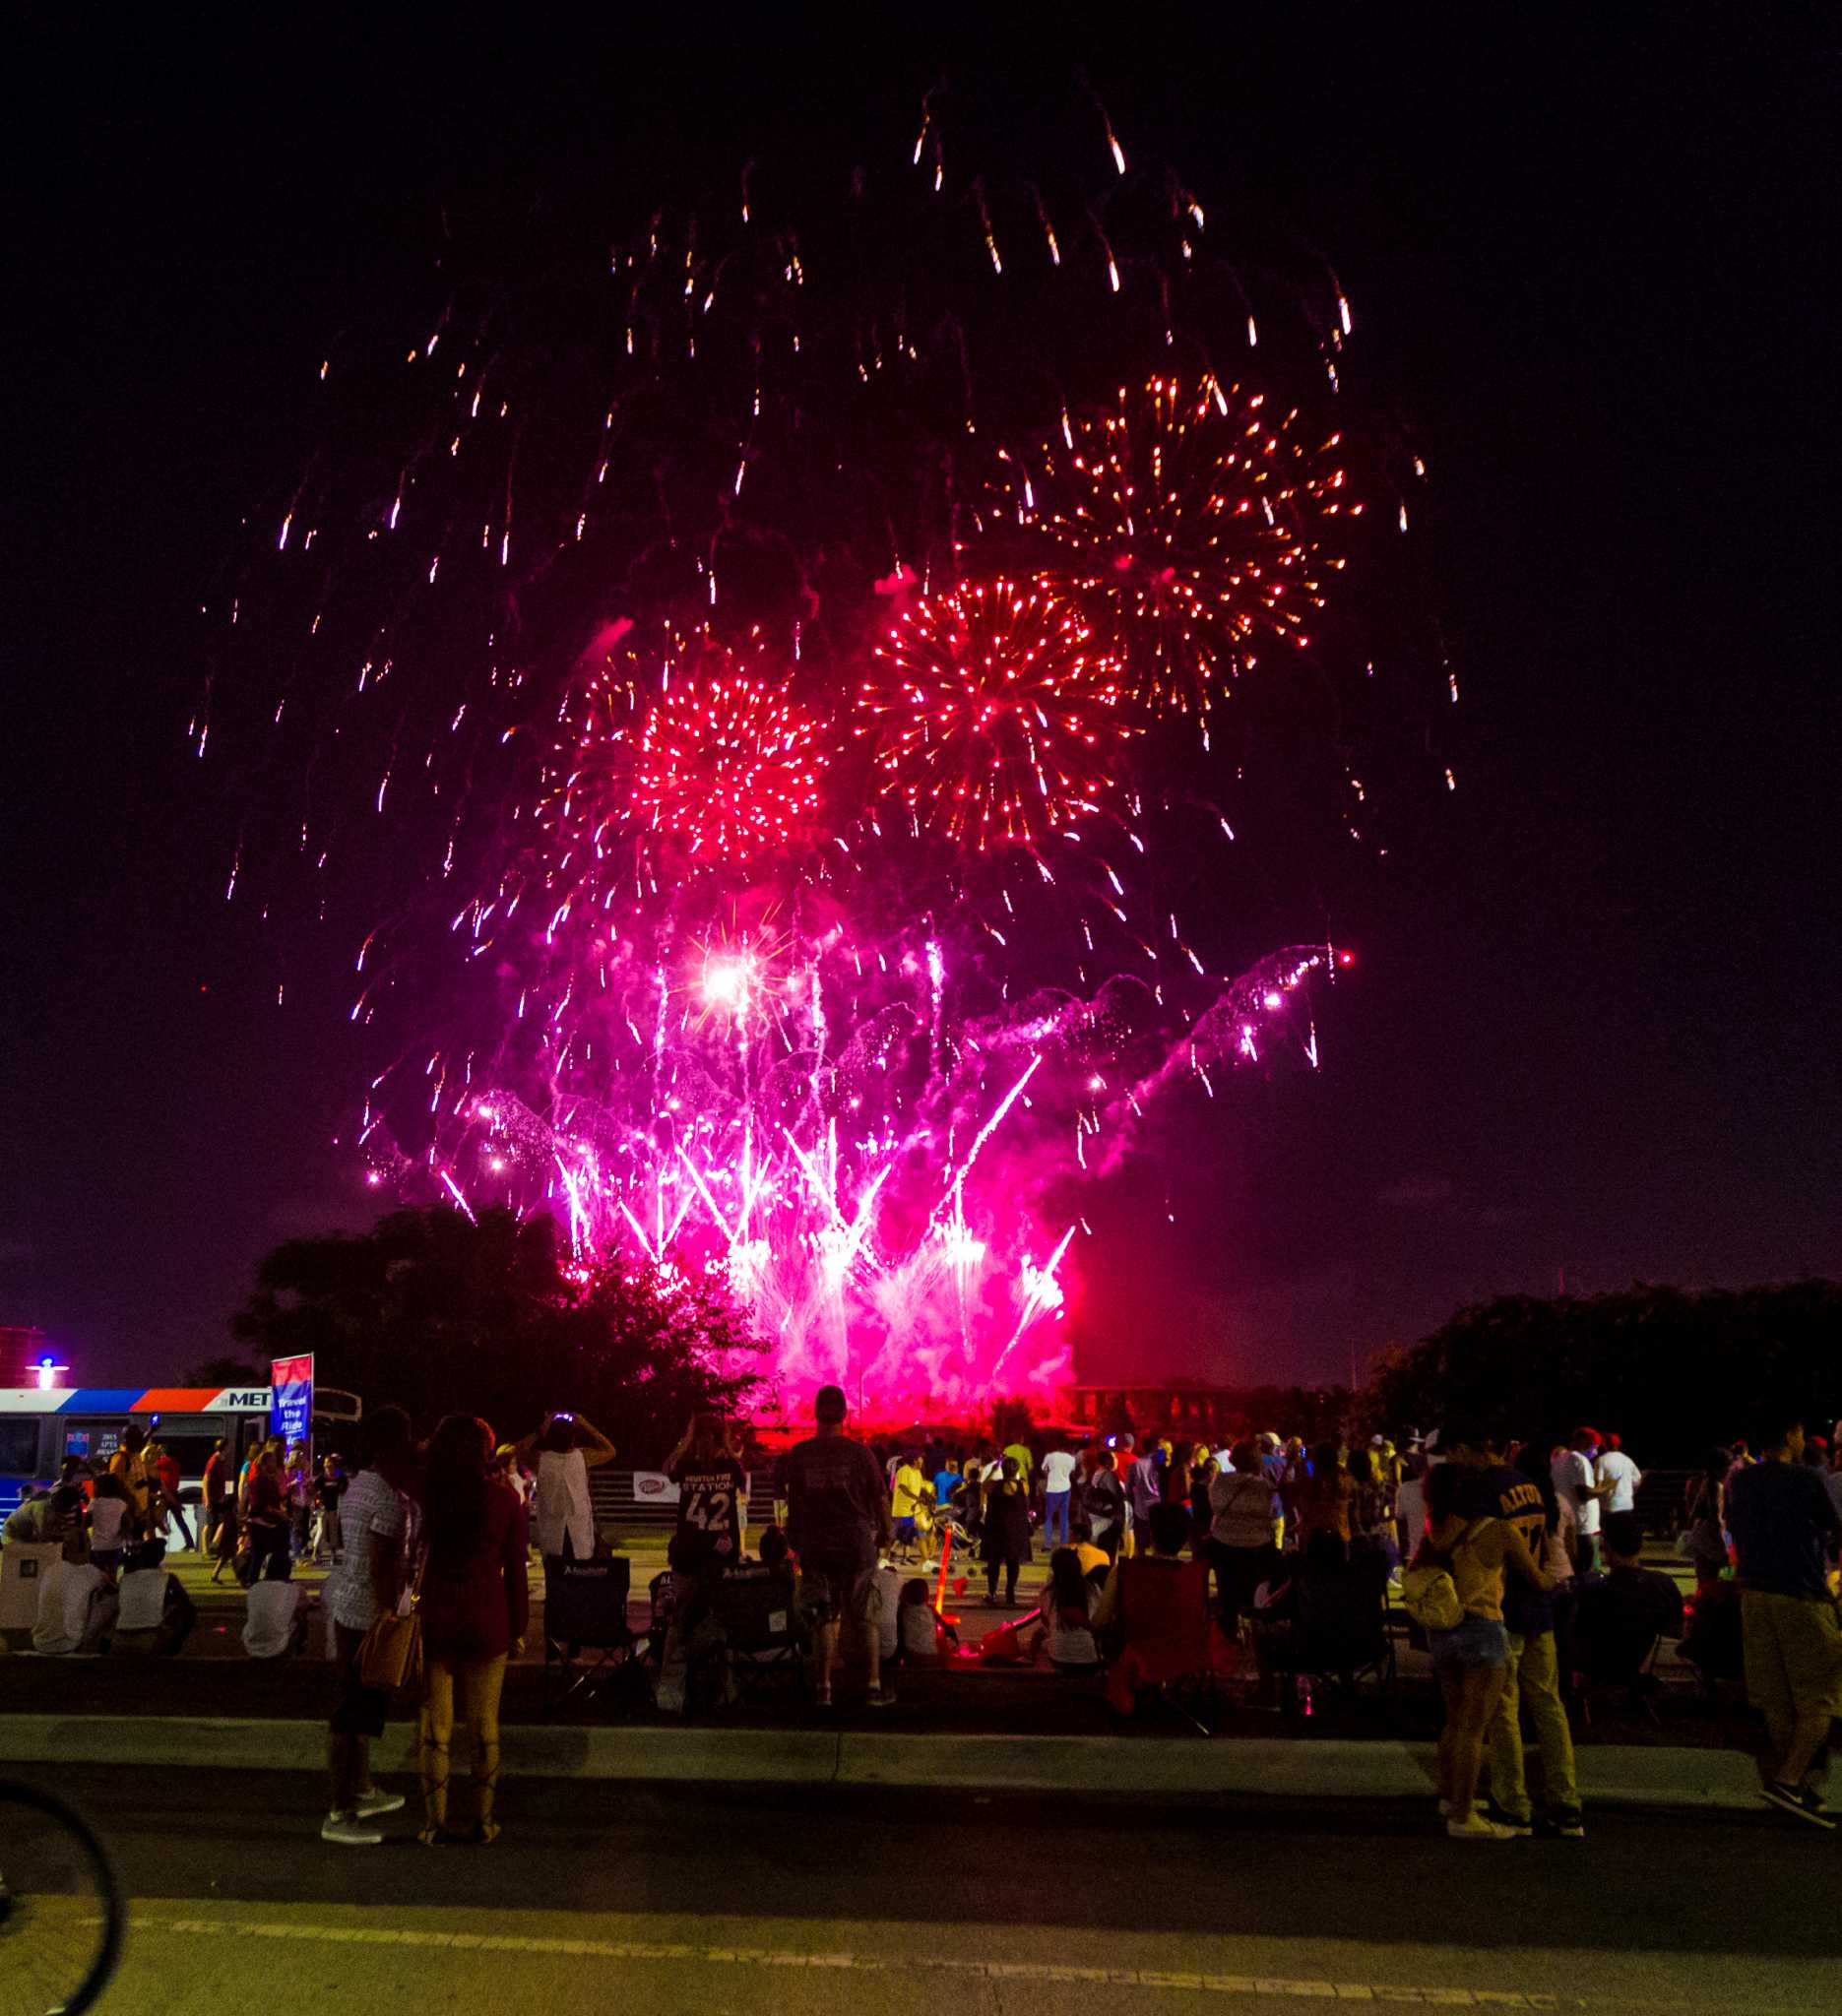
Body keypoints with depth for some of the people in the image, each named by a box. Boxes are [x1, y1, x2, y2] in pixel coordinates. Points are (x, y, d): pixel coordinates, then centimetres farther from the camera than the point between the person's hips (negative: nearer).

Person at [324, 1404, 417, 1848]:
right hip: (369, 1613, -10)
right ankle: (340, 1815, 8)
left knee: (360, 1702, 20)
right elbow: (380, 1569, -23)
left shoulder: (358, 1485, 8)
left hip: (347, 1606, 10)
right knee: (355, 1709, -1)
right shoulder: (388, 1497, -22)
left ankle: (362, 1792, 33)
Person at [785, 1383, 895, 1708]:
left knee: (824, 1618, 12)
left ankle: (823, 1687, 11)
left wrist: (796, 1541, 16)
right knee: (861, 1617, 10)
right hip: (857, 1544, -1)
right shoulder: (858, 1452, -7)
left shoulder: (798, 1454, -3)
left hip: (815, 1546, 1)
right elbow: (880, 1498, -1)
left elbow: (793, 1503, 4)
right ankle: (875, 1687, 10)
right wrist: (886, 1533, 14)